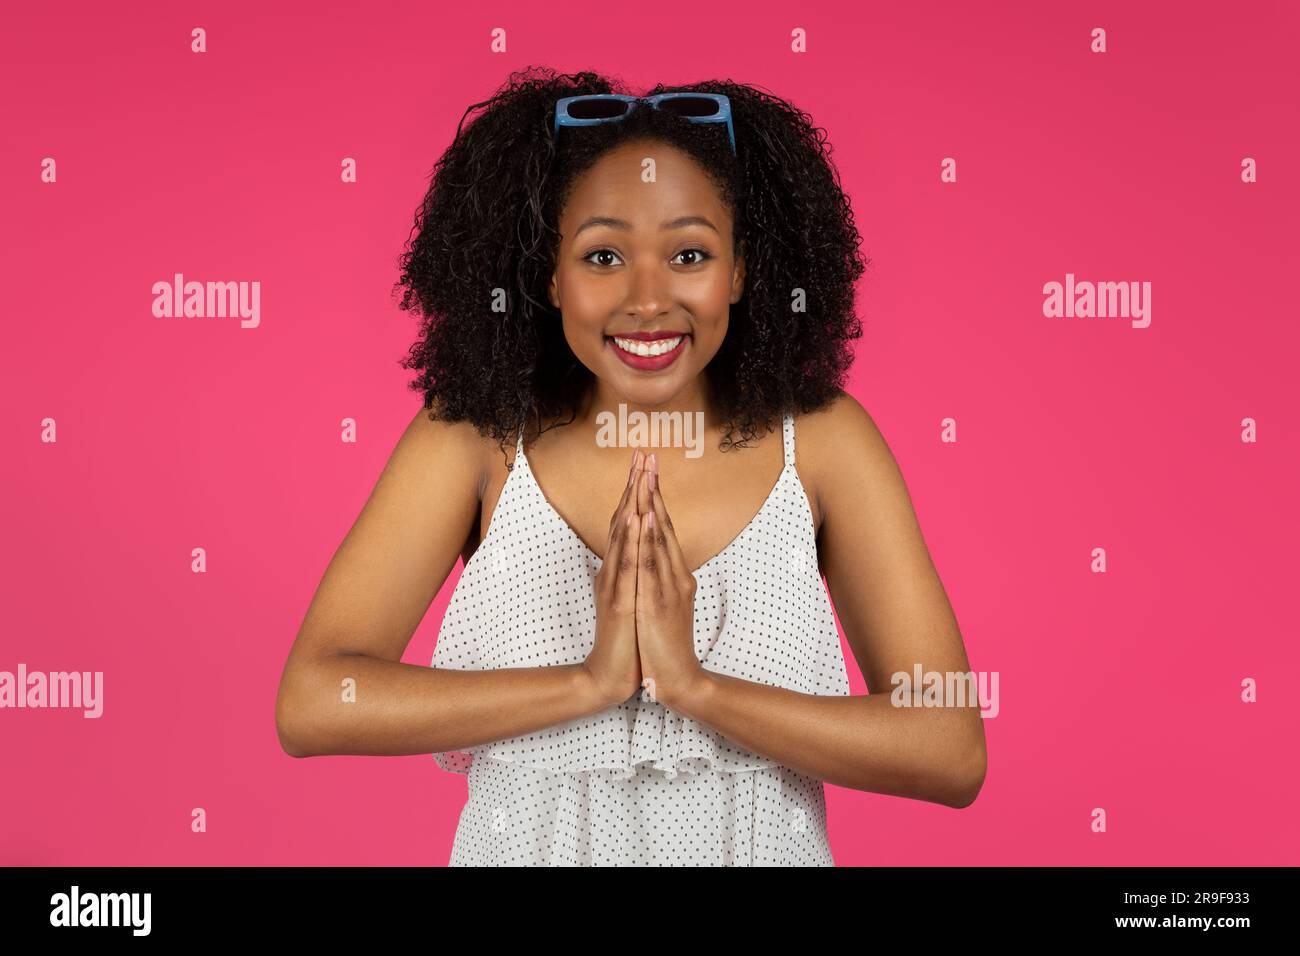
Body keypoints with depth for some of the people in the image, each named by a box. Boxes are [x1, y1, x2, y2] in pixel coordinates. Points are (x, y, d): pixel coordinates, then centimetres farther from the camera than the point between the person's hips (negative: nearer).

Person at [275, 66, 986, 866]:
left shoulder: (823, 441, -12)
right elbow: (309, 704, -19)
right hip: (521, 844, 0)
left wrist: (693, 684, -26)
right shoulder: (471, 435, -12)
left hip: (766, 843, 0)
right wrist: (591, 681, -26)